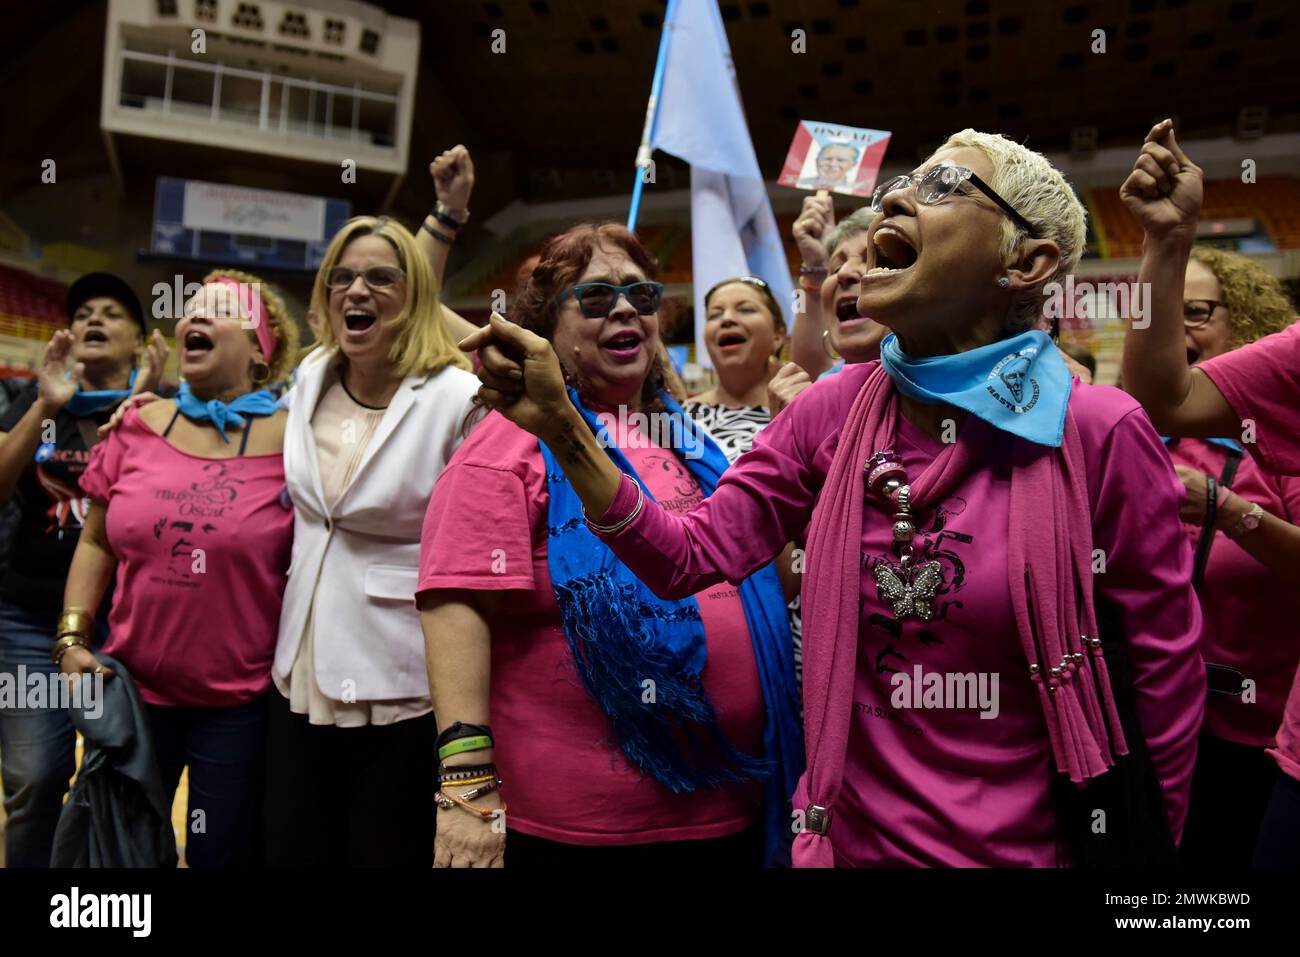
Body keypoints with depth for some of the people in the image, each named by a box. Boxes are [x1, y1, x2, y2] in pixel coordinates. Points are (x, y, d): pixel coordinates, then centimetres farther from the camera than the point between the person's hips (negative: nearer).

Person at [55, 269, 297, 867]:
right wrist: (72, 639, 2)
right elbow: (96, 543, 10)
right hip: (131, 690, 4)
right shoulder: (139, 428, 1)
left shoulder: (288, 443, -10)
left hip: (240, 704, -3)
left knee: (223, 854, 12)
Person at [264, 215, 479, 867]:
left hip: (404, 689, -6)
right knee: (291, 853, 16)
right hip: (302, 676, 6)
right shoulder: (310, 379, 6)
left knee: (389, 853, 8)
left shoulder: (460, 398, -13)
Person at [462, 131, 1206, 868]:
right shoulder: (836, 410, -4)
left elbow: (1168, 680, -8)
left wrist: (1142, 847, 1)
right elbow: (695, 554, -7)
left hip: (1026, 846, -3)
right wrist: (561, 426, -17)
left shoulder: (1100, 433, -16)